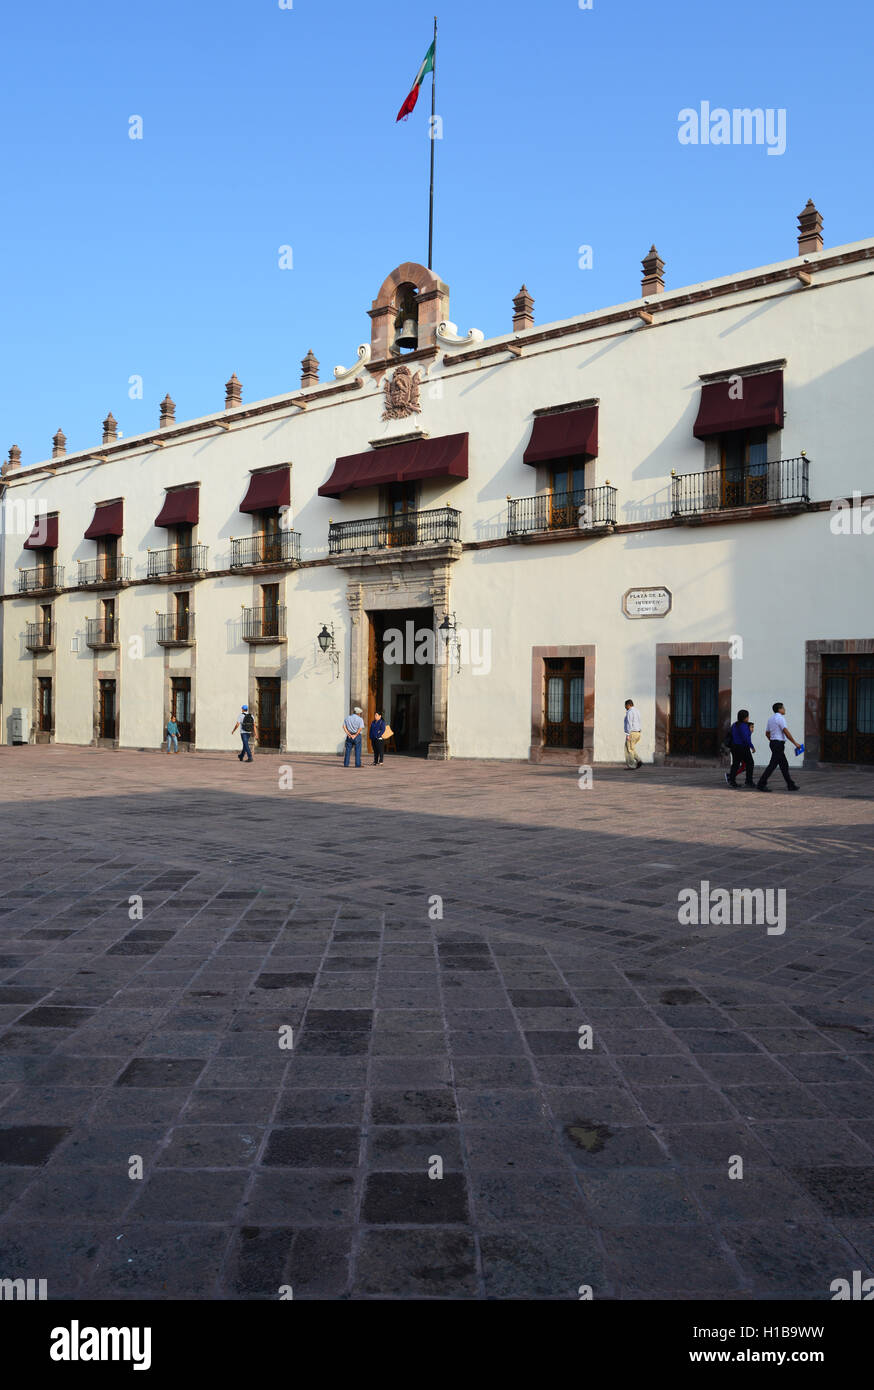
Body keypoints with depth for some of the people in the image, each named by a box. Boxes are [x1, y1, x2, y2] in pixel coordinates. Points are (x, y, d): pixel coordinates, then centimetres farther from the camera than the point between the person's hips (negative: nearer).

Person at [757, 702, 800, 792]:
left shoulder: (771, 719, 16)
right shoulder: (780, 718, -12)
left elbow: (767, 733, 21)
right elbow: (786, 732, -18)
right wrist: (795, 743, -13)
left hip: (773, 743, 10)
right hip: (779, 743, -10)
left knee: (784, 765, 13)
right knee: (773, 765, -9)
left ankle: (790, 785, 17)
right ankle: (761, 783, -9)